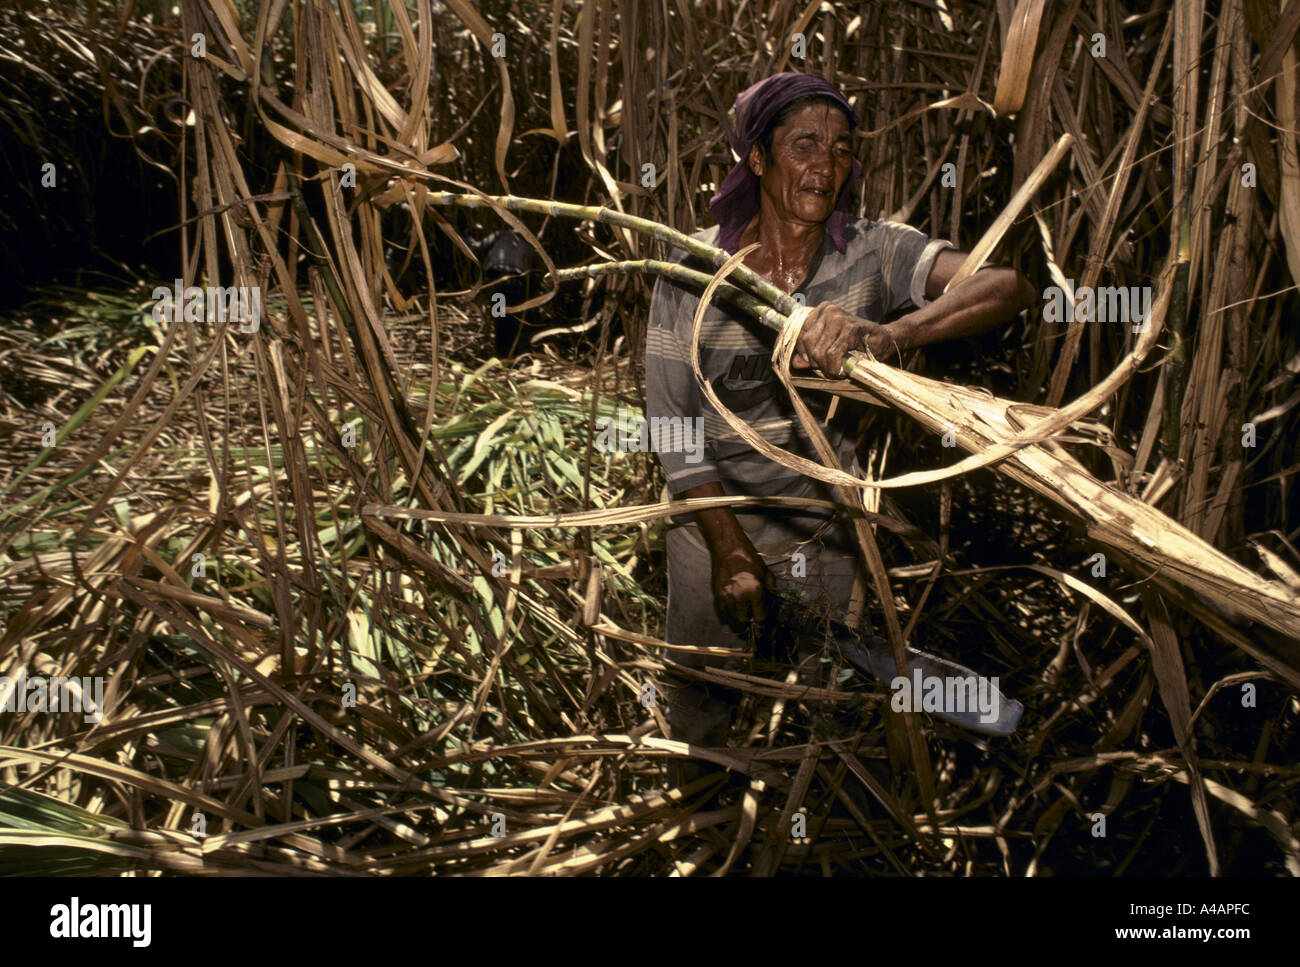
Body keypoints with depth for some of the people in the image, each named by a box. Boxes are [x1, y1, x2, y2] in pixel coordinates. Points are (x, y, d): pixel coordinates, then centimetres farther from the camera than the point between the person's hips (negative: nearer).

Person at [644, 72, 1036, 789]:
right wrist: (730, 549, -14)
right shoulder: (694, 265, -13)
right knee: (698, 700, 18)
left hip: (826, 523, 1)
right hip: (712, 515, 0)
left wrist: (887, 335, -45)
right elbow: (670, 420, -12)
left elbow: (1009, 287, -27)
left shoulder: (872, 254, -12)